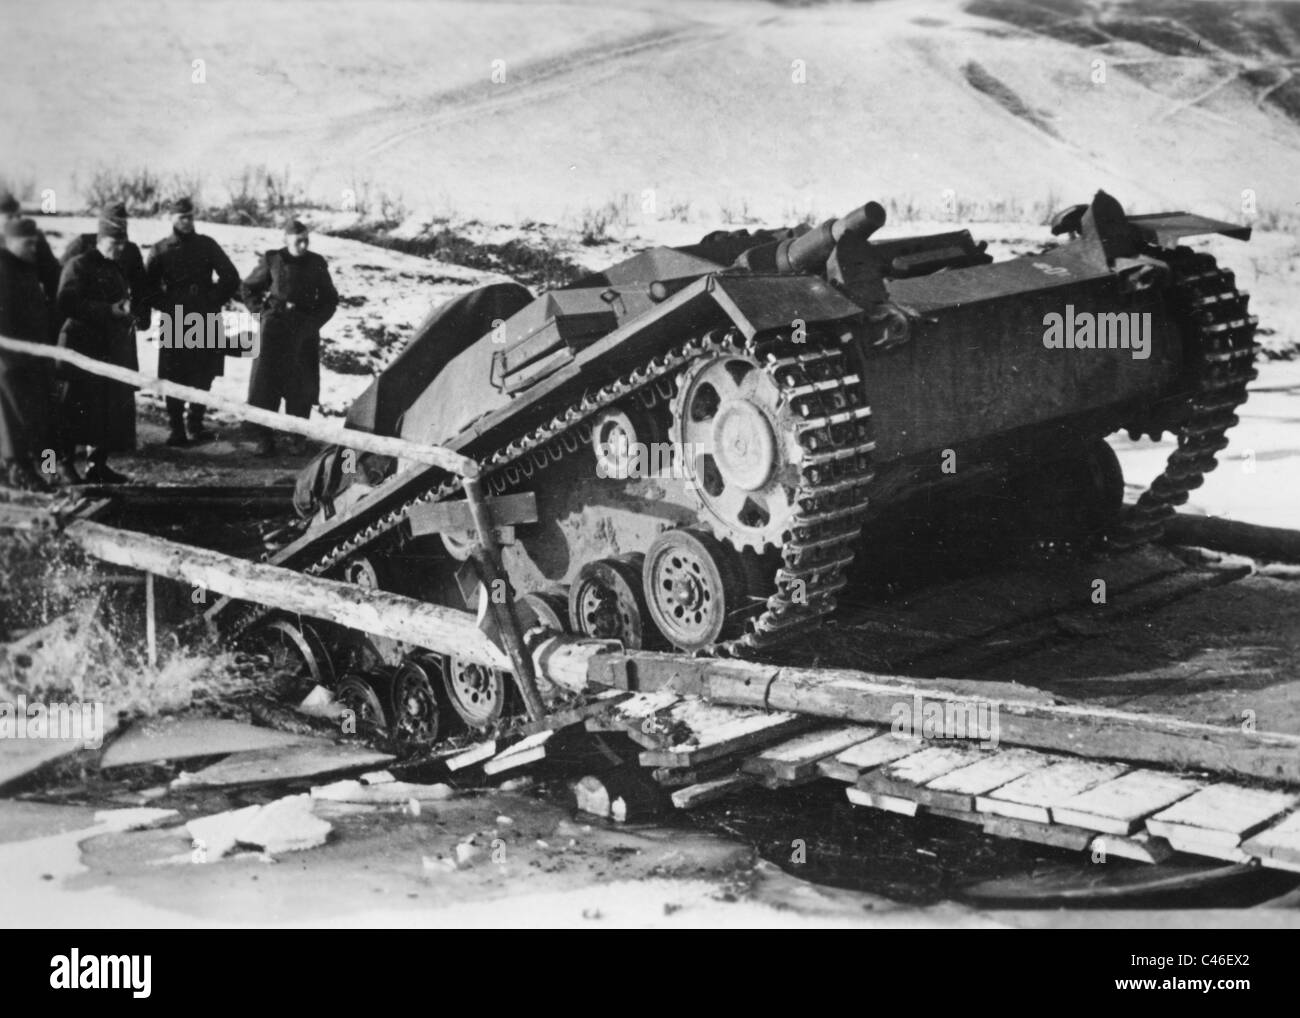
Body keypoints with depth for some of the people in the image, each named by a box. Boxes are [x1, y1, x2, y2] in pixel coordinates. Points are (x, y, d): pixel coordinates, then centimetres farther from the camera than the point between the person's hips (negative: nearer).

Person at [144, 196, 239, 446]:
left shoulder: (206, 245, 6)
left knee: (203, 376, 2)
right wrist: (166, 305, -2)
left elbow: (231, 278, 5)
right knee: (174, 378, -1)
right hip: (175, 322, 0)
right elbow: (148, 285, 6)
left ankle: (195, 423, 10)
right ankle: (176, 428, 3)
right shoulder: (161, 250, 6)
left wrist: (214, 302, 0)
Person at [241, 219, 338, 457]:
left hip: (305, 333, 1)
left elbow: (330, 298, 14)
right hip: (275, 330, -1)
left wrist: (315, 320, 2)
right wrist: (262, 310, 0)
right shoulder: (272, 261, 1)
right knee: (265, 386, -6)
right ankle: (265, 440, -2)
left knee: (301, 390, 2)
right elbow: (249, 288, 13)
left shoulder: (316, 264, 4)